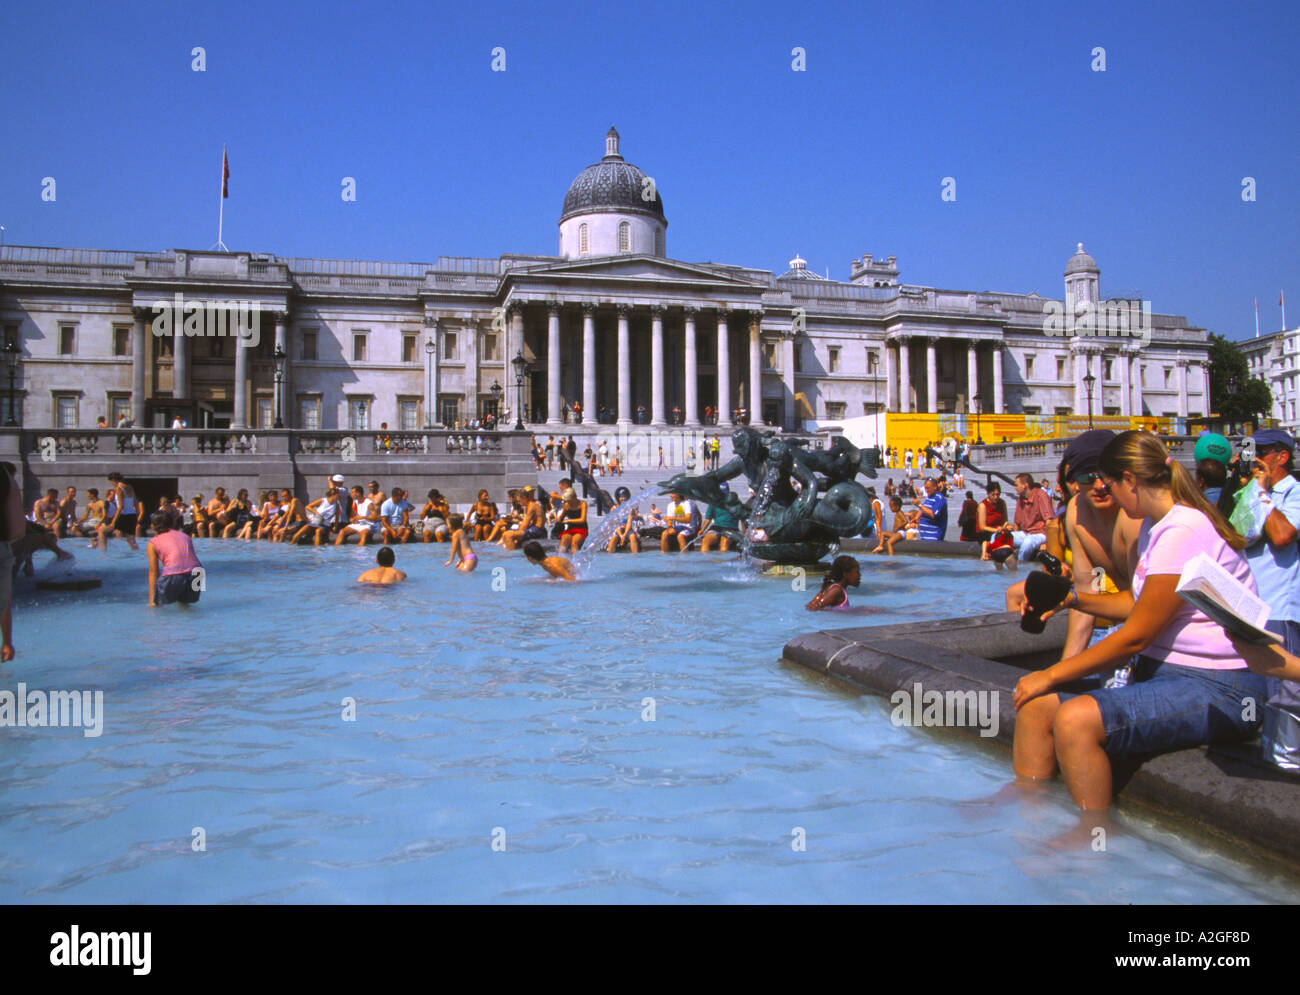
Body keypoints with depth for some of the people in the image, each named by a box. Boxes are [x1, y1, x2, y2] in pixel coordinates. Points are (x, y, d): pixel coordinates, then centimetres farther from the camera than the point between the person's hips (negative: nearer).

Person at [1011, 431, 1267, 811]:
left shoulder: (1184, 531, -19)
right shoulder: (1154, 526, 12)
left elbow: (1137, 636, -18)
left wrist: (1052, 674, -11)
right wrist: (1072, 598, 18)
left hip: (1217, 689, -10)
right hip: (1161, 673, 10)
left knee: (1076, 719, -30)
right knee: (1035, 707, -4)